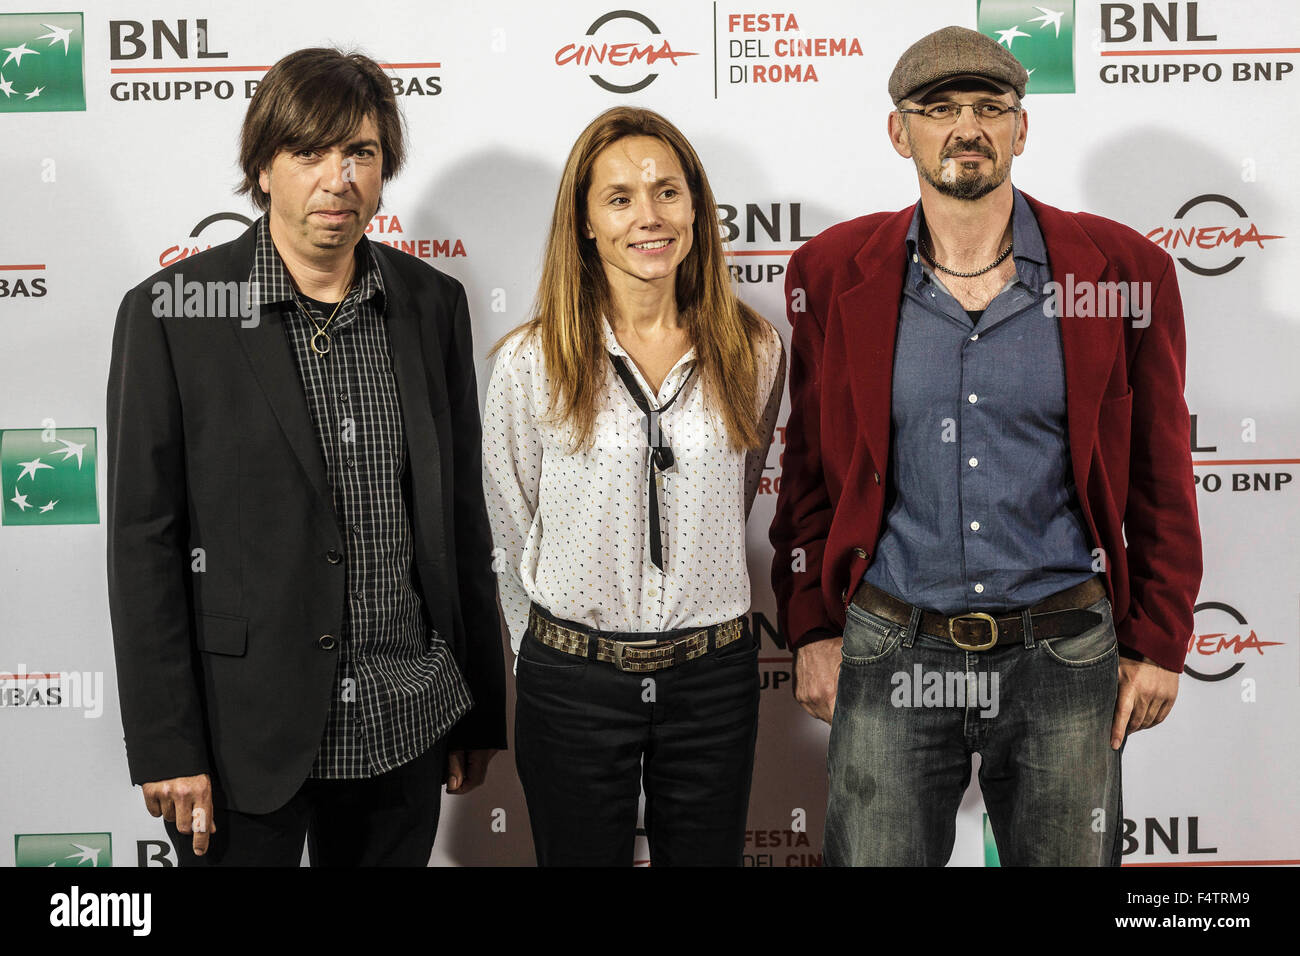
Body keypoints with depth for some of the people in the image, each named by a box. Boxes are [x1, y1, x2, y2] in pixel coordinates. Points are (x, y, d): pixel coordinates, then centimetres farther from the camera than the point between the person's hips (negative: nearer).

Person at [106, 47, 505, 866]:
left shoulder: (433, 304, 3)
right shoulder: (170, 313, -8)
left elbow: (462, 515, 7)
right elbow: (143, 542, -7)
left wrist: (482, 709, 8)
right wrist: (165, 750, -9)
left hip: (406, 725, 3)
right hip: (246, 733, -3)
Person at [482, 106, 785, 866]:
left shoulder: (754, 352, -2)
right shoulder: (531, 362, -8)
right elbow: (511, 532, 4)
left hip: (714, 677, 2)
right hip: (573, 682, -1)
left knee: (708, 856, 16)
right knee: (582, 856, 14)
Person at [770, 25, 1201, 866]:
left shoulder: (1122, 268, -1)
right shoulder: (833, 274, 0)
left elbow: (1161, 477, 4)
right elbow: (808, 473, 5)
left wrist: (1159, 642, 2)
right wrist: (812, 630, 3)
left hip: (1064, 653, 0)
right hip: (890, 654, 0)